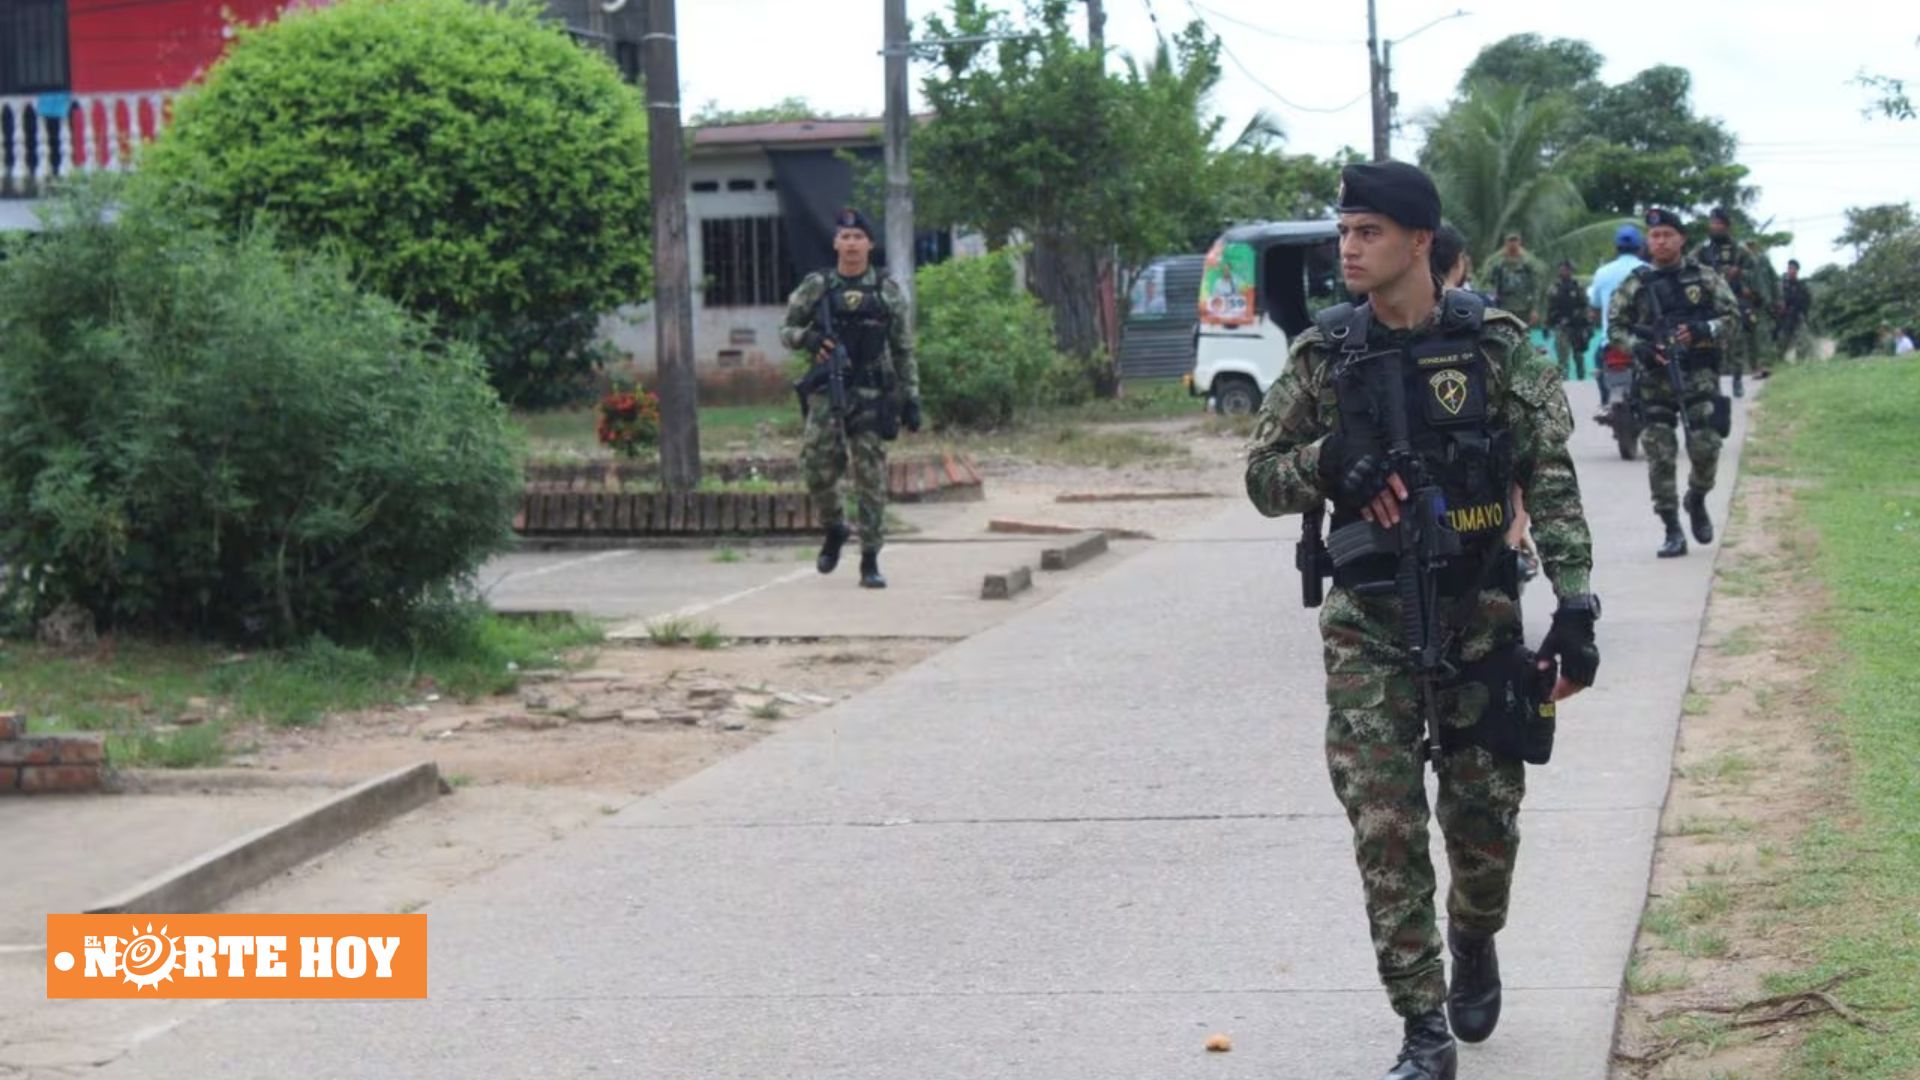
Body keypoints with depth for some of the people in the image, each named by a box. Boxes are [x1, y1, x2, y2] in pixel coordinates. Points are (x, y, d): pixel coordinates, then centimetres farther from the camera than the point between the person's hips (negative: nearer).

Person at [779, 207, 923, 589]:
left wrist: (911, 398, 4)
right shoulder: (816, 286, 5)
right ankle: (834, 529, 20)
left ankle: (870, 561, 3)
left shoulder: (888, 291, 6)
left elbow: (904, 350, 9)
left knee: (871, 478, -2)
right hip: (827, 392, 0)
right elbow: (787, 329, 10)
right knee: (819, 468, -9)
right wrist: (807, 338, -13)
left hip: (871, 395, 0)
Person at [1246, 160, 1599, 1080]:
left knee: (1485, 814, 8)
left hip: (1479, 614, -1)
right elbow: (1262, 479, 5)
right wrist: (1328, 460, -16)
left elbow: (1551, 480, -7)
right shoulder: (1325, 354, 1)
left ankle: (1475, 945, 39)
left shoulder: (1494, 346, -4)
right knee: (1385, 827, -5)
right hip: (1369, 624, 1)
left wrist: (1574, 605, -15)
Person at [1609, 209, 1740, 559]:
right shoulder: (1635, 284, 7)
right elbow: (1615, 326, 9)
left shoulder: (1705, 278, 6)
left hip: (1699, 373, -1)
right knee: (1660, 454, -4)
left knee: (1705, 446, -9)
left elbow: (1733, 318, 4)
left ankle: (1697, 501, 21)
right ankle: (1672, 531, 2)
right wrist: (1639, 347, -10)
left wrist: (1701, 332, -14)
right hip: (1656, 375, 1)